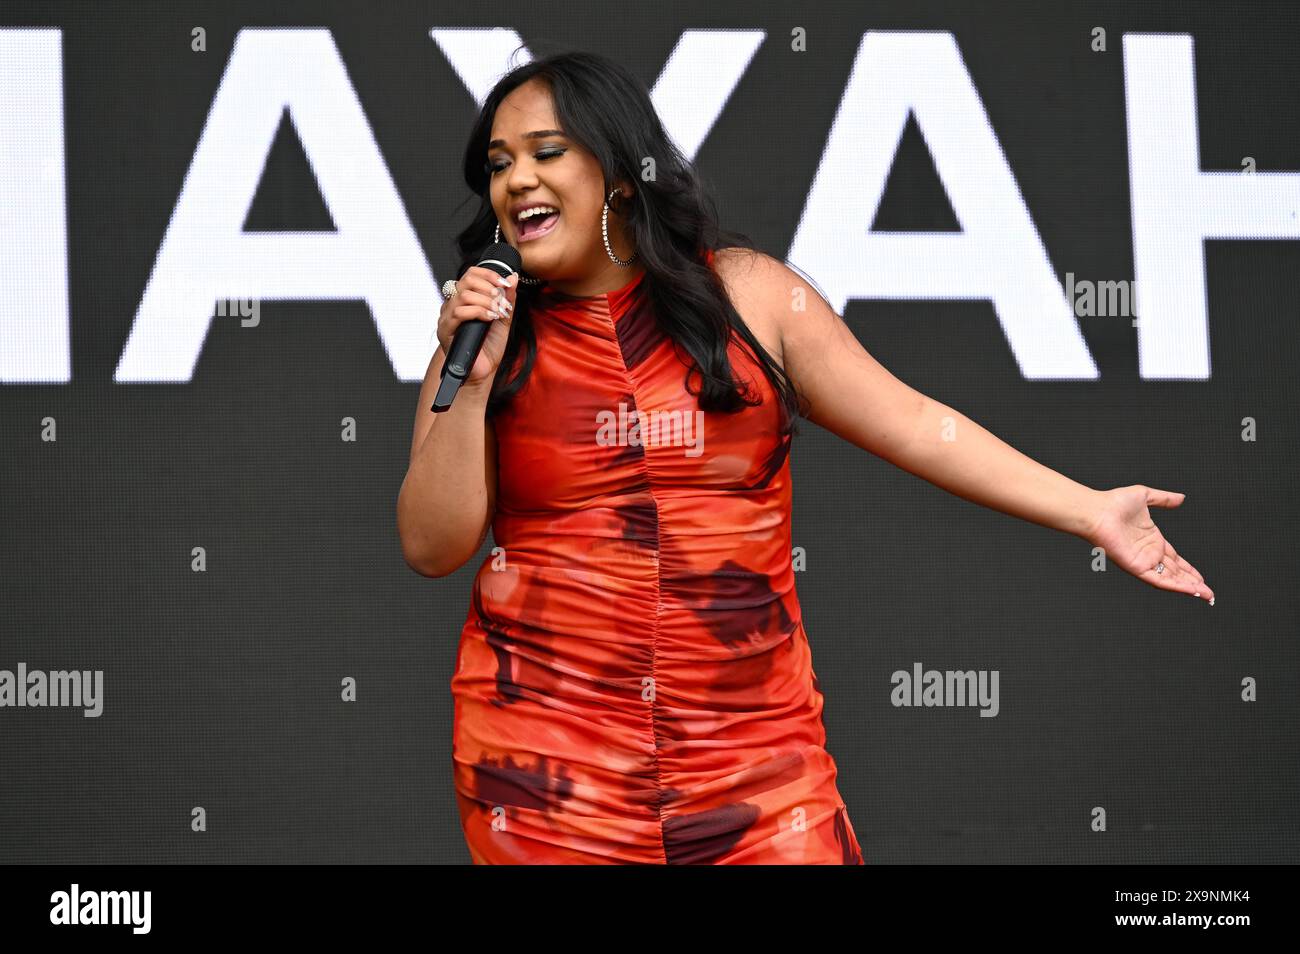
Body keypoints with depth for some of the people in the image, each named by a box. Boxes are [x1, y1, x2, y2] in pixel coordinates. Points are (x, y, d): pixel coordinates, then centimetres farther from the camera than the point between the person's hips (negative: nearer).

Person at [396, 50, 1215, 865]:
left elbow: (910, 423, 4)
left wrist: (1089, 510, 0)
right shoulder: (490, 331, 4)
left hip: (751, 736, 0)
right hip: (548, 744, 0)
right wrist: (472, 381, -11)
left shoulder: (745, 292, 3)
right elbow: (433, 547, 0)